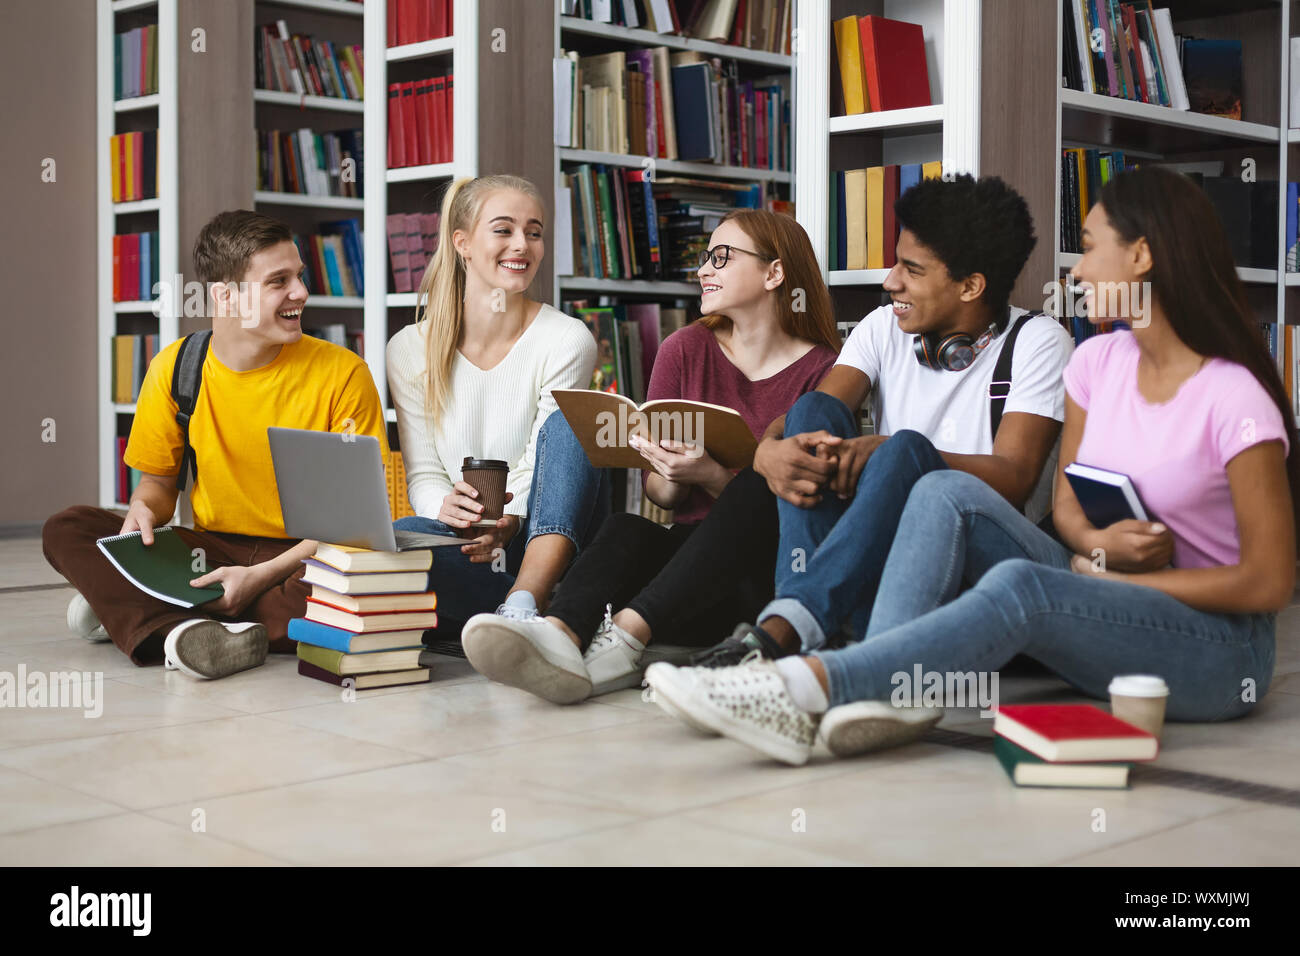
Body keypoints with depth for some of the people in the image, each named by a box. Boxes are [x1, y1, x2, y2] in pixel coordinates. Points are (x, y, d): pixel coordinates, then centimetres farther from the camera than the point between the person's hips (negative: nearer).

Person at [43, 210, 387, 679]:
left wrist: (263, 574, -19)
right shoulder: (174, 368, 0)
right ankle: (179, 634, -40)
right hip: (212, 550, 3)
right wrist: (144, 510, -14)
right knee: (67, 530, -14)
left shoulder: (342, 373, -9)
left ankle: (128, 612, -26)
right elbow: (158, 481, 12)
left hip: (305, 560, -3)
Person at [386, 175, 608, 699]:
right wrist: (446, 507, -23)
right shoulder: (411, 350, 5)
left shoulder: (566, 340, -2)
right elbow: (422, 474, 3)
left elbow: (542, 468, -6)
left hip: (546, 546, 0)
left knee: (569, 424, -28)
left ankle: (519, 607, -45)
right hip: (465, 549, 1)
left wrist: (509, 522, -29)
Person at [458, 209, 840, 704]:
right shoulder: (685, 349, 10)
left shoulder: (822, 368, 0)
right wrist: (670, 478, -14)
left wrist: (709, 475, -21)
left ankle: (625, 635, -50)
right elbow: (657, 492, 11)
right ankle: (559, 637, -60)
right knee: (625, 529, -29)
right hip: (686, 546, 3)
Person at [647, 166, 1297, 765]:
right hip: (1108, 608, 6)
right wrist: (1099, 545, -15)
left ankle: (806, 689, -41)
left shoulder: (1233, 400, -16)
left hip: (1220, 648, -6)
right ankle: (893, 694, -35)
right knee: (946, 492, -16)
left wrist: (1107, 574, -14)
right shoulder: (1098, 362, 5)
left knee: (1018, 585, -36)